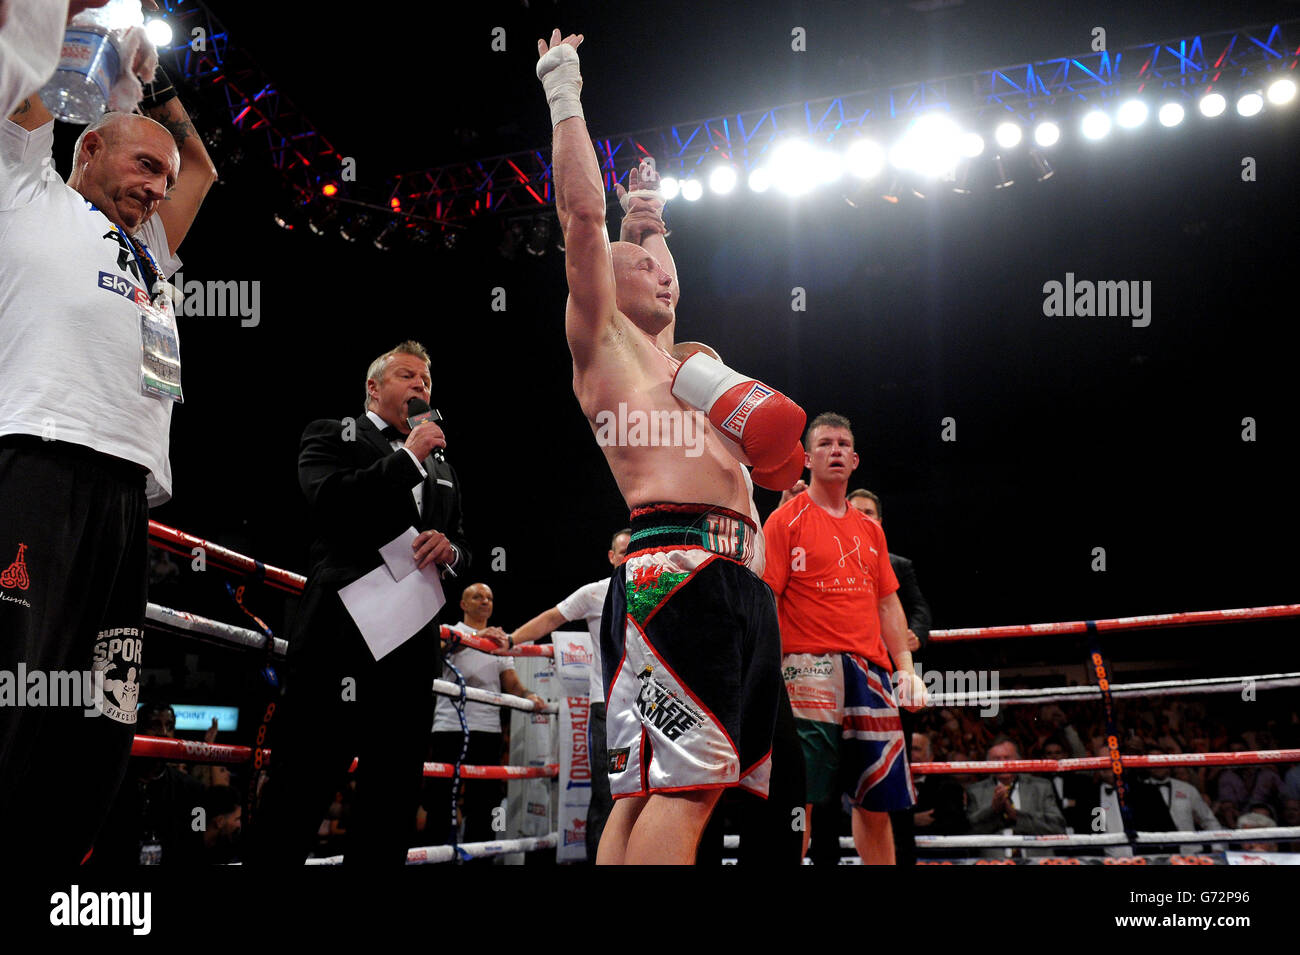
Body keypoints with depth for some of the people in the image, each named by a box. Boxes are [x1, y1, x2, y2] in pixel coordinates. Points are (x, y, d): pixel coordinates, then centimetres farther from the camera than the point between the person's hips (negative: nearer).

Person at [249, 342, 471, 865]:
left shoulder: (442, 472, 26)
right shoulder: (332, 434, 9)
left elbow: (463, 553, 24)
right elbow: (330, 499, -10)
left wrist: (448, 549, 0)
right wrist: (409, 456, -5)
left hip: (413, 647, 6)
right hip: (341, 637, -6)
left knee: (392, 797, 7)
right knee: (302, 789, -7)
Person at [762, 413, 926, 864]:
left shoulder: (870, 530, 19)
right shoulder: (787, 519, 2)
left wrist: (906, 669, 11)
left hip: (871, 673, 6)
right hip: (810, 669, -6)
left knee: (877, 801, 8)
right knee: (800, 801, -10)